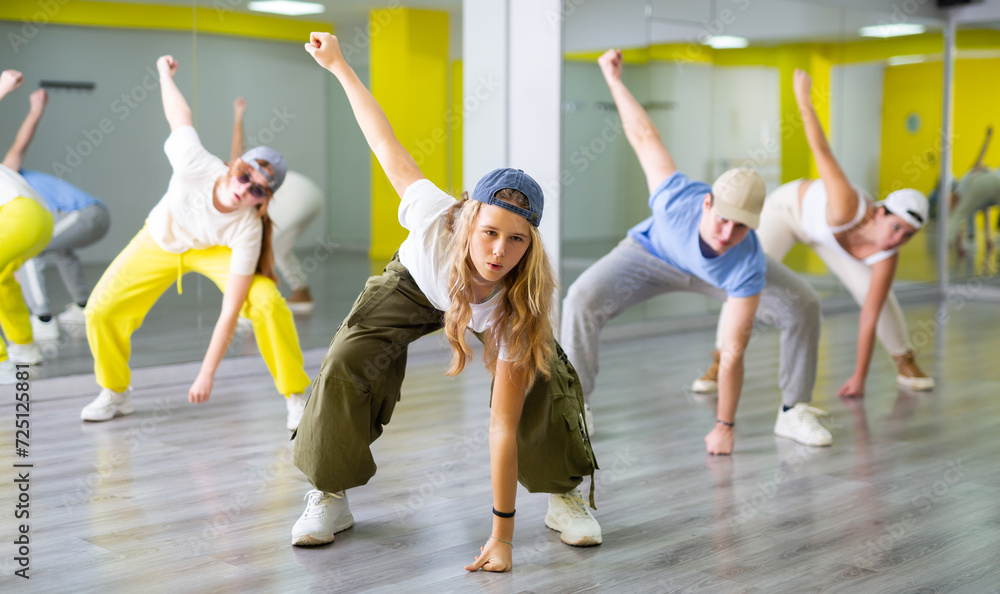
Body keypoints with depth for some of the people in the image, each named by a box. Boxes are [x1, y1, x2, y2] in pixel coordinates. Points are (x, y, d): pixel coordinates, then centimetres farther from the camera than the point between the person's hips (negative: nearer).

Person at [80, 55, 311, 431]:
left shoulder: (247, 232, -37)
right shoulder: (197, 167, -39)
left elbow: (230, 311, -34)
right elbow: (181, 117, -18)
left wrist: (206, 375, -33)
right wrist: (165, 73, 2)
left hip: (216, 251, -2)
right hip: (161, 241, 2)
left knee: (266, 301, -29)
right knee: (101, 311, -8)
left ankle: (296, 397, -10)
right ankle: (115, 394, 20)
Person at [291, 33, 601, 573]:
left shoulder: (518, 309, -43)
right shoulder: (438, 219, -46)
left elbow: (504, 425, -41)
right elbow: (388, 146, -28)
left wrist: (501, 537, -38)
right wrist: (337, 64, -19)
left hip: (496, 302, -1)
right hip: (416, 282, 1)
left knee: (541, 386, -23)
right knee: (346, 367, -16)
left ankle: (563, 495, 4)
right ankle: (329, 497, 5)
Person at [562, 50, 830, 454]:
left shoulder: (747, 265, -41)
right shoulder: (678, 199, -45)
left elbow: (733, 352, -35)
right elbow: (644, 136, -27)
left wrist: (724, 427, -29)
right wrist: (613, 78, -15)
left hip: (720, 273, 1)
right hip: (654, 250, 0)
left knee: (803, 306, -17)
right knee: (582, 300, -25)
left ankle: (793, 412, 0)